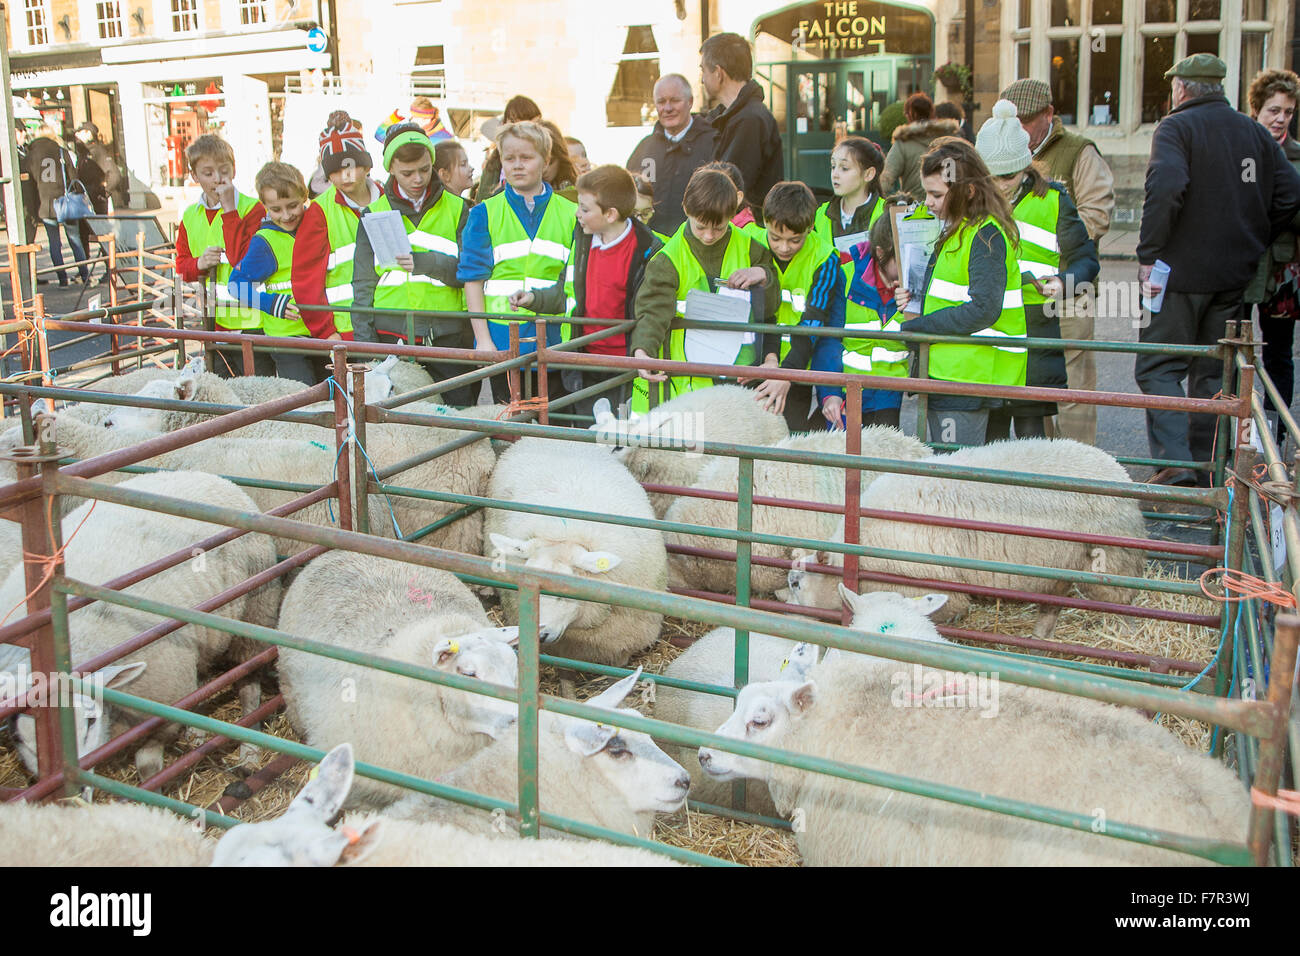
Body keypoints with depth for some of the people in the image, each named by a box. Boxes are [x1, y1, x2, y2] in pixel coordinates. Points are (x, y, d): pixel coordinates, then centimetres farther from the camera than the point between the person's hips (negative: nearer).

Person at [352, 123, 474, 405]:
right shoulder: (374, 214, 10)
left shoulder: (456, 209, 9)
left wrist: (426, 263, -18)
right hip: (391, 335, 0)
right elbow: (363, 284, 9)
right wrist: (364, 343, 0)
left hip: (446, 335, 0)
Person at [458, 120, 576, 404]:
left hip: (554, 338, 0)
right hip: (502, 336, 0)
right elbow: (473, 278, 2)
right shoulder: (485, 213, 6)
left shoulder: (570, 214, 7)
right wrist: (483, 339, -6)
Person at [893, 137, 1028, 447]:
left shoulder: (986, 235, -14)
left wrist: (916, 326, -15)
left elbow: (983, 310, -21)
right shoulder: (954, 230, 17)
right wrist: (916, 303, 5)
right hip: (945, 373, 10)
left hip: (969, 378, -10)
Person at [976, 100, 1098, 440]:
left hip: (1034, 327, -2)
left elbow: (1085, 260, 4)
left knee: (1030, 428, -3)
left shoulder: (1052, 200, 3)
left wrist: (1064, 282, -16)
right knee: (990, 429, 4)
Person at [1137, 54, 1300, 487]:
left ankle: (1175, 462, -13)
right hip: (1235, 275, 6)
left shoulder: (1176, 127, -6)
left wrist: (1148, 253, -18)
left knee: (1158, 368, -1)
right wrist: (1252, 242, 15)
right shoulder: (1256, 132, 12)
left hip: (1182, 272, -6)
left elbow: (1165, 187, -24)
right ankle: (1207, 466, 18)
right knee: (1213, 370, 14)